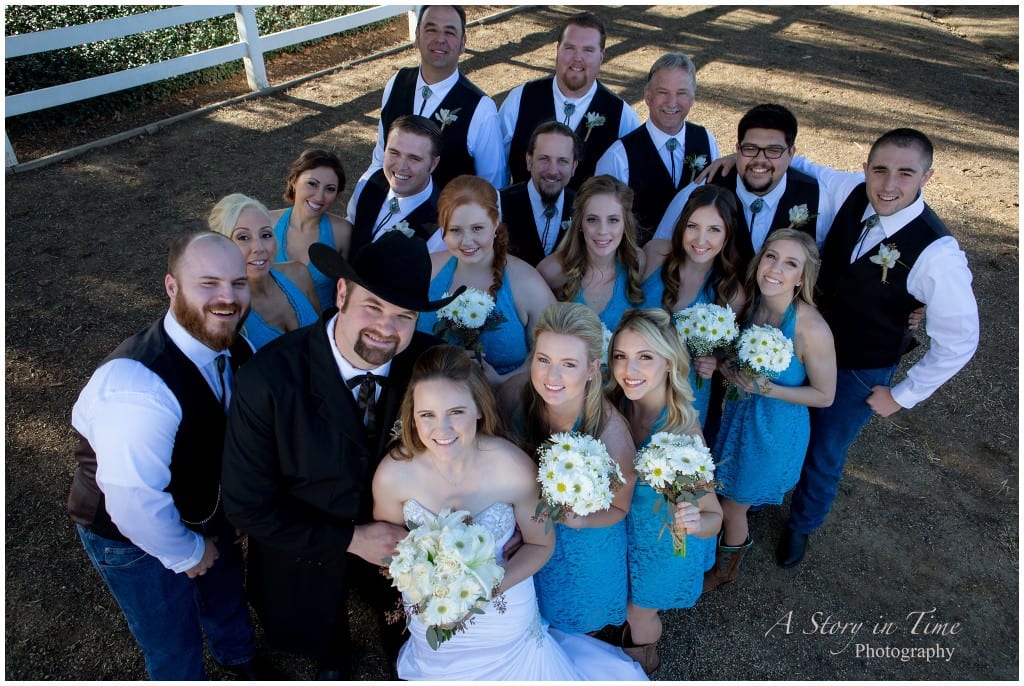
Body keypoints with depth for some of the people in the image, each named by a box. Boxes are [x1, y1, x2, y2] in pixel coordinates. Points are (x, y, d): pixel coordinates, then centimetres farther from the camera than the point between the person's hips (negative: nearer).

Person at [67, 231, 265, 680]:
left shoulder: (234, 350, -15)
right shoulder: (136, 384, -40)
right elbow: (135, 504, -35)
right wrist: (186, 552, -19)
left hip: (206, 508, 7)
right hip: (133, 534, -7)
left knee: (227, 593, 30)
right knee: (174, 647, 15)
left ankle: (240, 659, 62)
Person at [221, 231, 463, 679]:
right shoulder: (268, 378, -33)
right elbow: (247, 505, -25)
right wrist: (349, 540, -24)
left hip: (399, 543, 2)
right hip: (309, 556, -1)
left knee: (406, 640, 33)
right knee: (327, 643, 33)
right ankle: (332, 660, 69)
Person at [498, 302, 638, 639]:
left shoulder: (611, 433, -37)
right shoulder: (515, 392, -28)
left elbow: (618, 509, -17)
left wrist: (578, 520, -36)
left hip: (585, 546, -2)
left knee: (578, 613, 29)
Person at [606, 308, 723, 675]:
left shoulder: (683, 432, -36)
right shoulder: (614, 404, -22)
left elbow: (713, 516, -28)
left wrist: (695, 523, -47)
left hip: (665, 543, -4)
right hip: (622, 527, 4)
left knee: (639, 613, 24)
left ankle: (646, 658, 59)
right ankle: (637, 640, 66)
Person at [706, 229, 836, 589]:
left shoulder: (812, 329, -29)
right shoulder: (751, 303, -13)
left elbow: (824, 396, -16)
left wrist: (765, 388, -26)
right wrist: (724, 364, -16)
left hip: (775, 429, -5)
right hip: (738, 412, 5)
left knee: (734, 503, 16)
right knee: (721, 490, 24)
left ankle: (726, 568, 49)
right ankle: (739, 539, 59)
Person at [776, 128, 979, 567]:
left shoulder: (937, 253, -29)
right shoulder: (851, 192, -16)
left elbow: (959, 341, -20)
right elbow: (802, 168, 3)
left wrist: (901, 396, -11)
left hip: (859, 374, -4)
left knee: (823, 456, 18)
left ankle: (802, 524, 51)